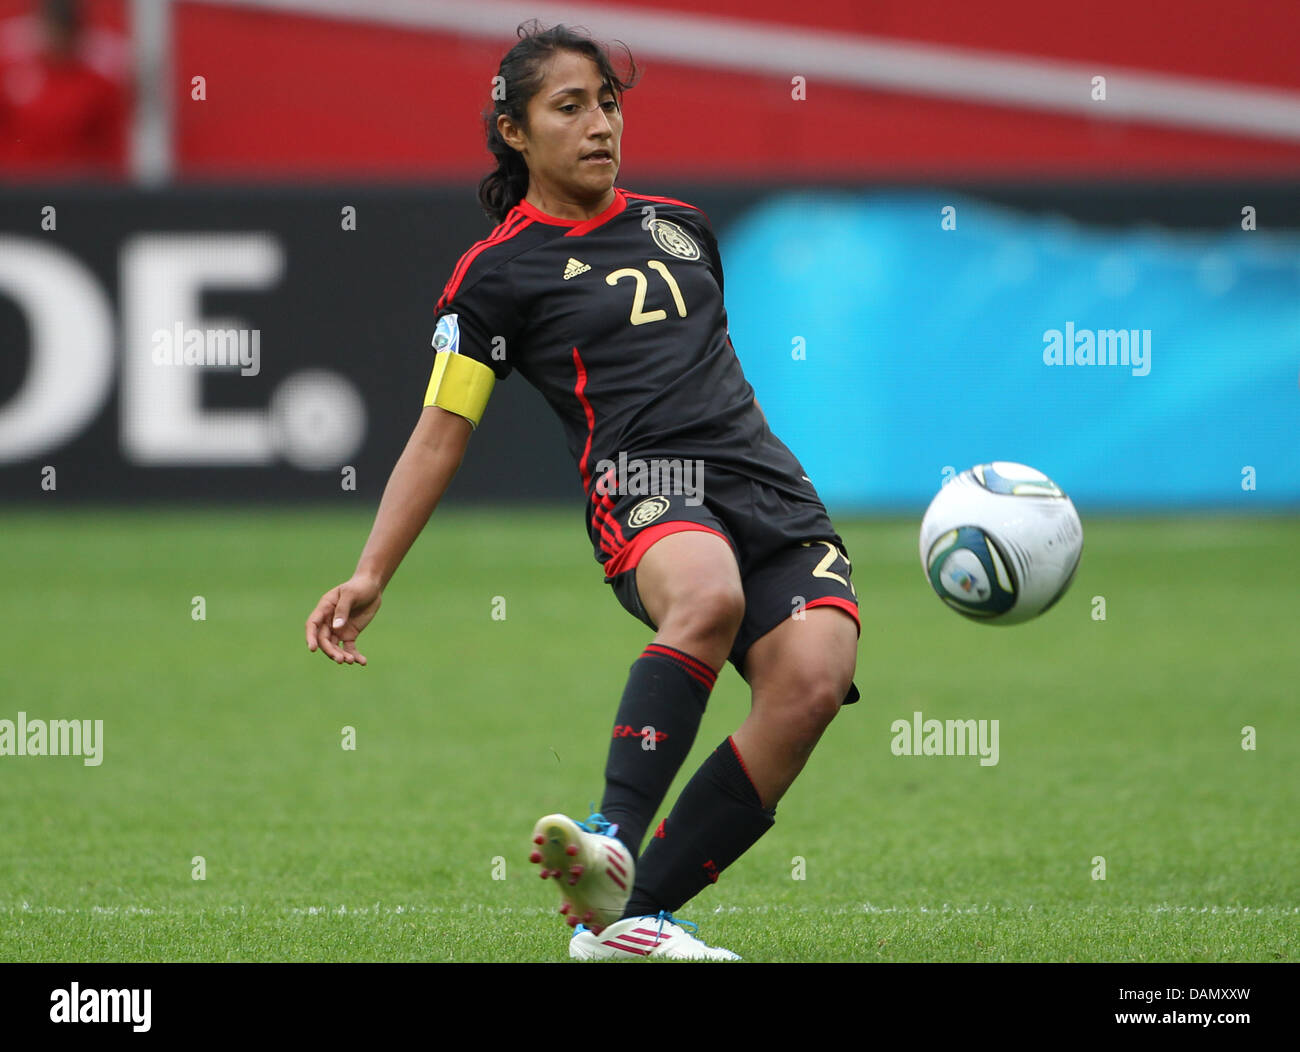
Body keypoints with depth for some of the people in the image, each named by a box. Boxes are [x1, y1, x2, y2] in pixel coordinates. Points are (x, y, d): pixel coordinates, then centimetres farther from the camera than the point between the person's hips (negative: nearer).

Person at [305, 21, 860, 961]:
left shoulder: (682, 228, 24)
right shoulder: (498, 273, 8)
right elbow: (440, 435, 6)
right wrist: (370, 577, -3)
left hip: (772, 491, 5)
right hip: (647, 479, -5)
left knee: (811, 680, -23)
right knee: (708, 597, -41)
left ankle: (631, 913, -18)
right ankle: (613, 844, -45)